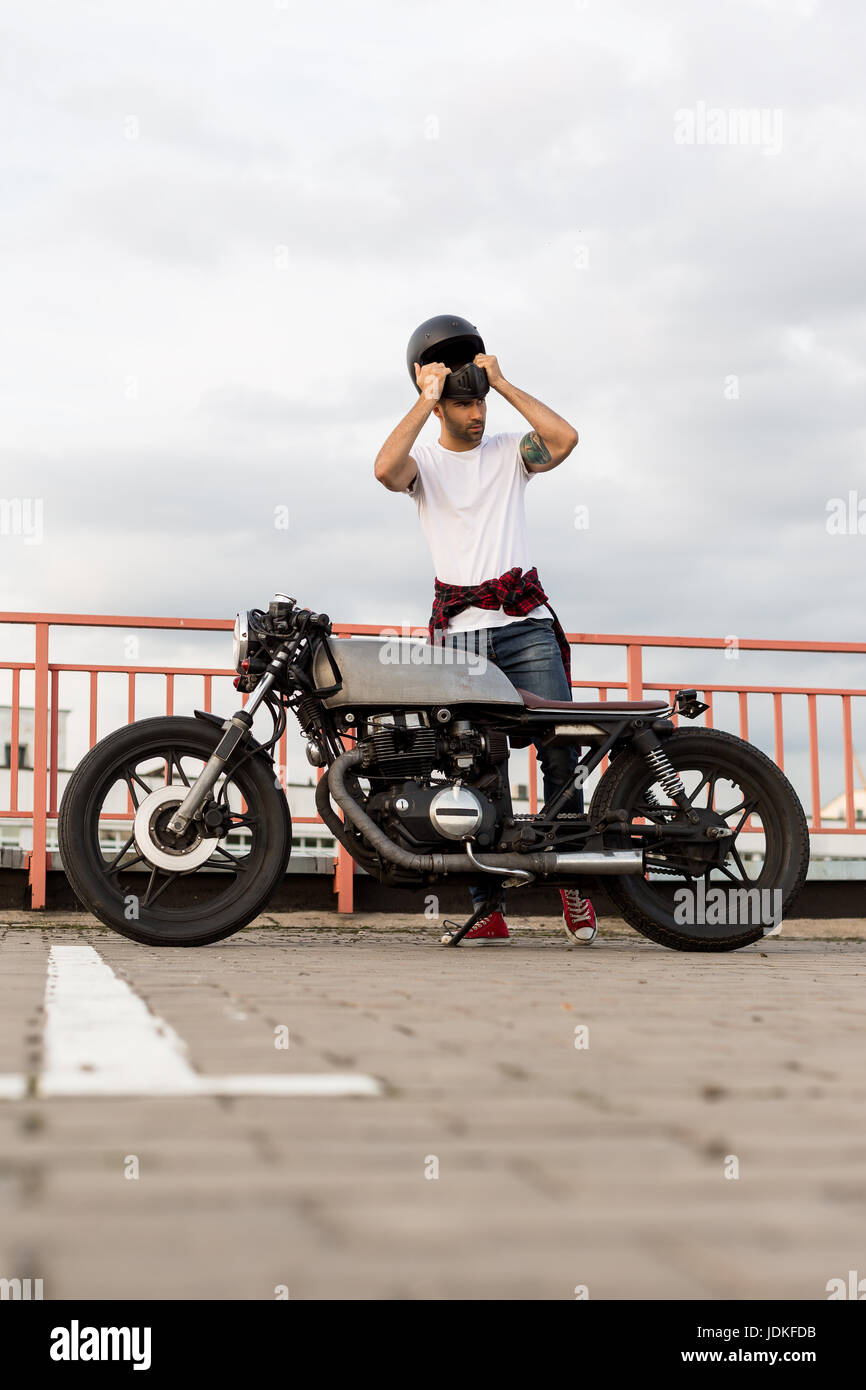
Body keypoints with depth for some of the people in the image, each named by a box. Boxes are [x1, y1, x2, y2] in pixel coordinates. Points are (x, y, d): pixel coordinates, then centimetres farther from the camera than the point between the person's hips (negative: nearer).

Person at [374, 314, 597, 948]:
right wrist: (426, 401, -9)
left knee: (560, 747, -11)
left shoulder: (508, 451, 14)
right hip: (459, 631, -1)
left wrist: (502, 382, -2)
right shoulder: (423, 458, 9)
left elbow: (564, 437, -7)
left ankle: (574, 878, 0)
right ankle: (489, 905, -1)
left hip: (526, 623, 1)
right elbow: (385, 469, -15)